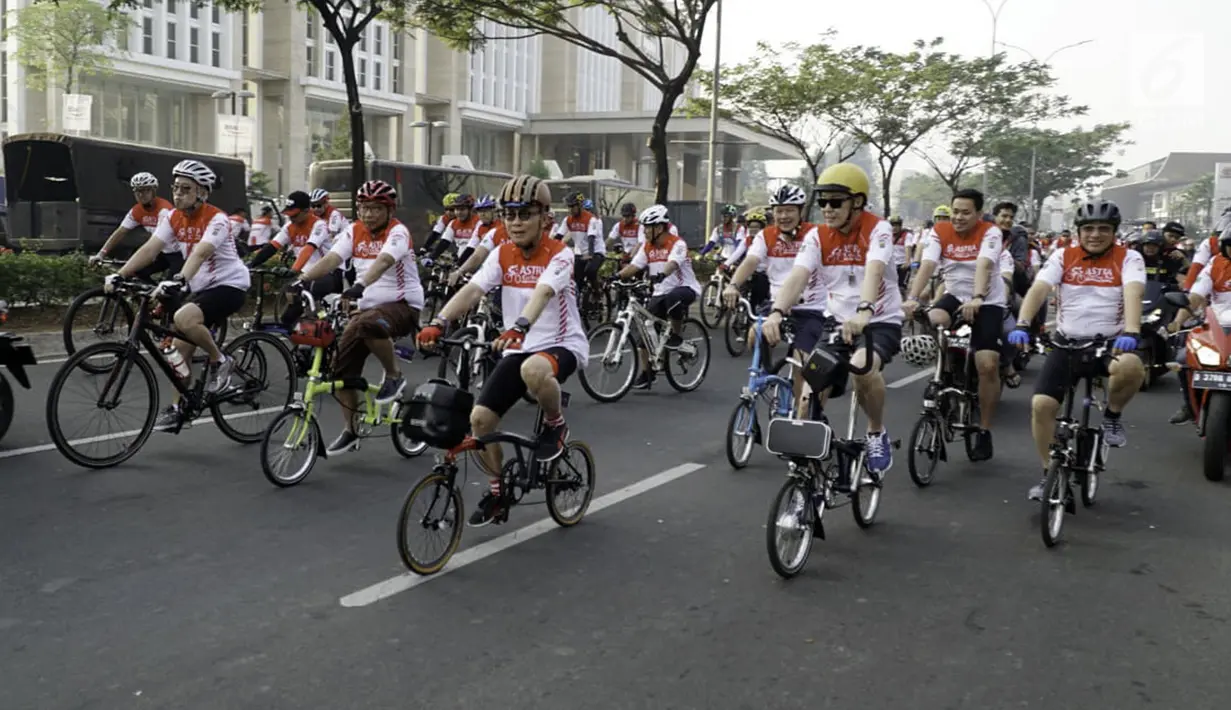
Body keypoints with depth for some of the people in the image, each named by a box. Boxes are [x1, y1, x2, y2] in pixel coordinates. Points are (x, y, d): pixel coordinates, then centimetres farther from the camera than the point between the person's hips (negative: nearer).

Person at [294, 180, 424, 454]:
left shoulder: (397, 232, -13)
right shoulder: (354, 231, 5)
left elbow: (384, 260, -33)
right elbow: (331, 258, -10)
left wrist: (360, 284, -50)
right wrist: (303, 279, -27)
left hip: (403, 305, -7)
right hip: (368, 305, 7)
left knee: (369, 324, -39)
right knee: (342, 367, 1)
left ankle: (394, 376, -13)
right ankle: (349, 431, 16)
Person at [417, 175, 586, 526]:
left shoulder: (559, 254, -13)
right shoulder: (502, 254, 1)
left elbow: (542, 293, -32)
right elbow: (471, 290, -14)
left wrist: (518, 327, -51)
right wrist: (438, 323, -31)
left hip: (562, 345, -5)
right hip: (518, 349, 5)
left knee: (533, 370, -41)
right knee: (480, 419, -8)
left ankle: (555, 424, -9)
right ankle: (498, 487, 18)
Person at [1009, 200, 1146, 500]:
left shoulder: (1128, 258, -3)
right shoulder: (1063, 256, 2)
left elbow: (1133, 294, -22)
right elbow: (1038, 289, -13)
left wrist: (1131, 332, -41)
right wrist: (1022, 325, -31)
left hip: (1110, 342, -2)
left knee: (1131, 367, -37)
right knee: (1041, 404, -13)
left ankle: (1112, 416, -4)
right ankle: (1049, 473, 6)